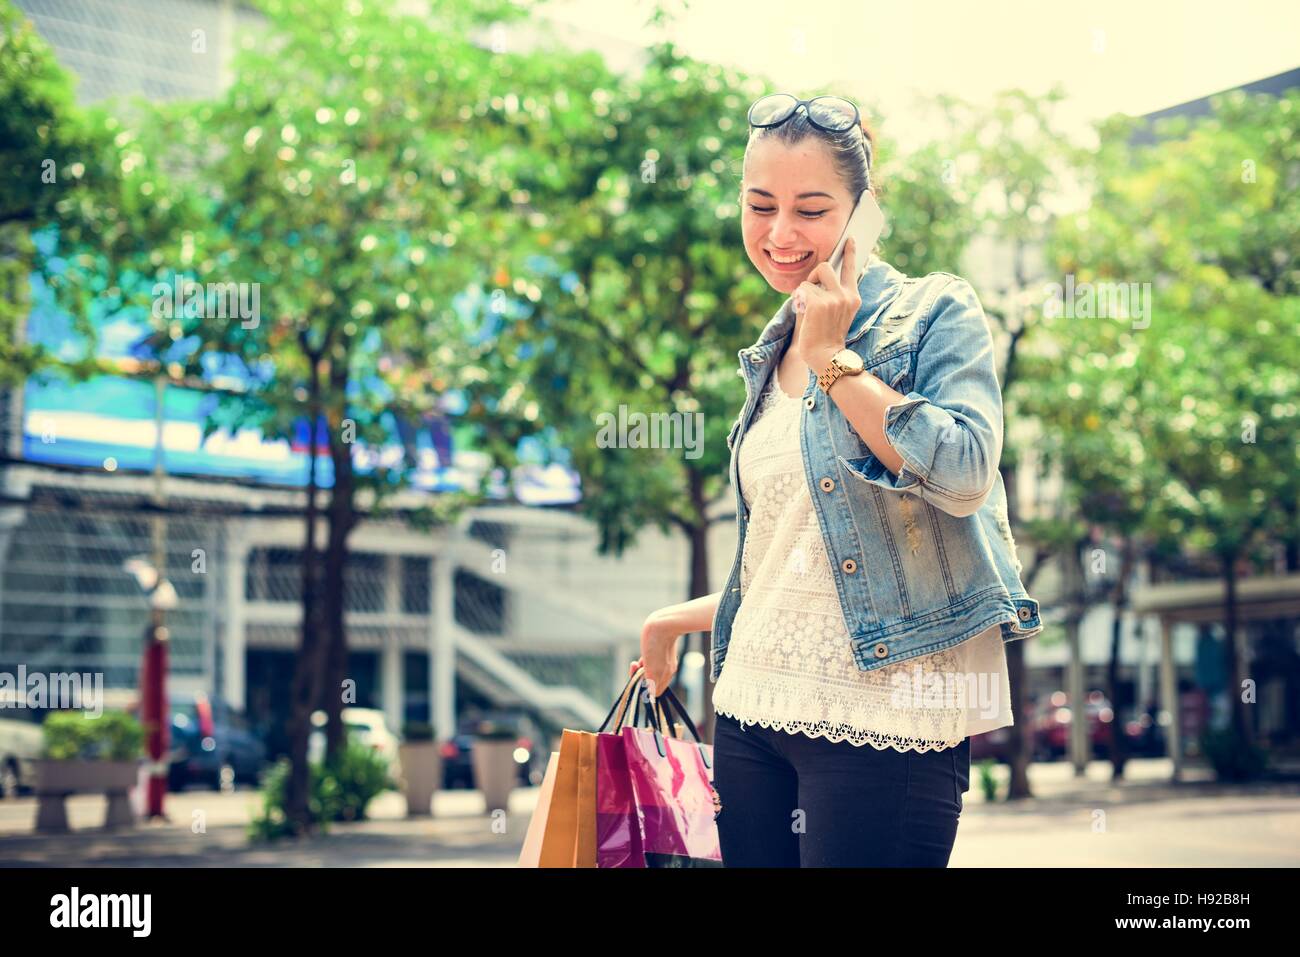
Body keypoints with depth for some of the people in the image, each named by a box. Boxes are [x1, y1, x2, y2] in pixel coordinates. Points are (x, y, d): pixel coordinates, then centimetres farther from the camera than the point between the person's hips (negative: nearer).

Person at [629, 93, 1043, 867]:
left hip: (881, 716, -6)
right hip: (755, 707, 7)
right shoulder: (774, 356, 17)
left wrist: (834, 356, -11)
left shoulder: (936, 313, -2)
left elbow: (964, 475, -20)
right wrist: (680, 621, 28)